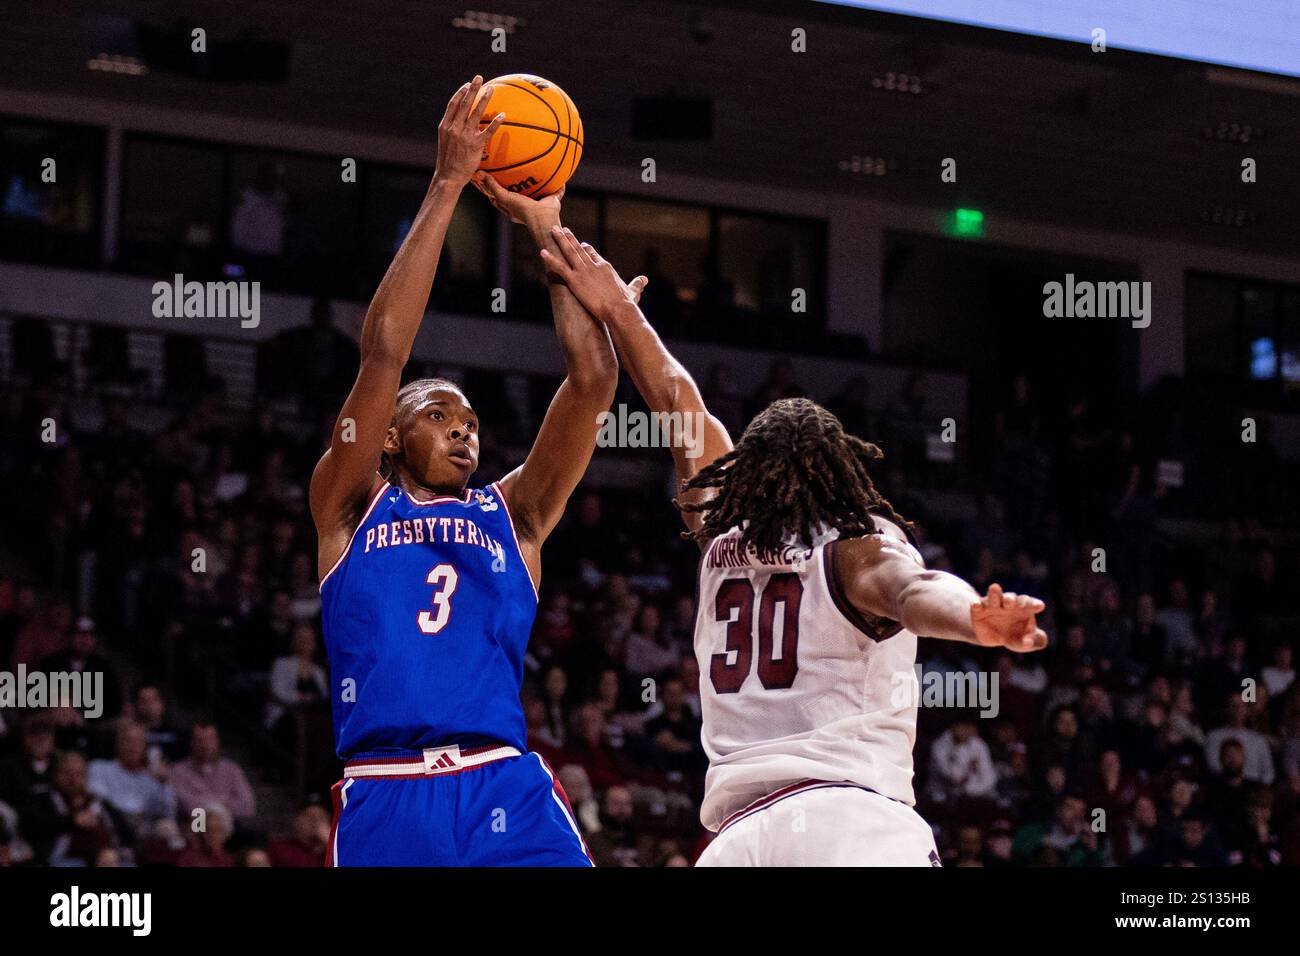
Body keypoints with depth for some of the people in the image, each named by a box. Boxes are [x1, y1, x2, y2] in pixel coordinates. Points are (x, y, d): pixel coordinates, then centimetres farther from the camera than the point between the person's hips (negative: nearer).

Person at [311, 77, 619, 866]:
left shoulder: (512, 515, 20)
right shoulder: (350, 508, 14)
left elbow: (593, 379, 12)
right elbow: (384, 351, 3)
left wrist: (546, 231, 12)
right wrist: (447, 187, 2)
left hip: (508, 795, 2)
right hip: (384, 800, -2)